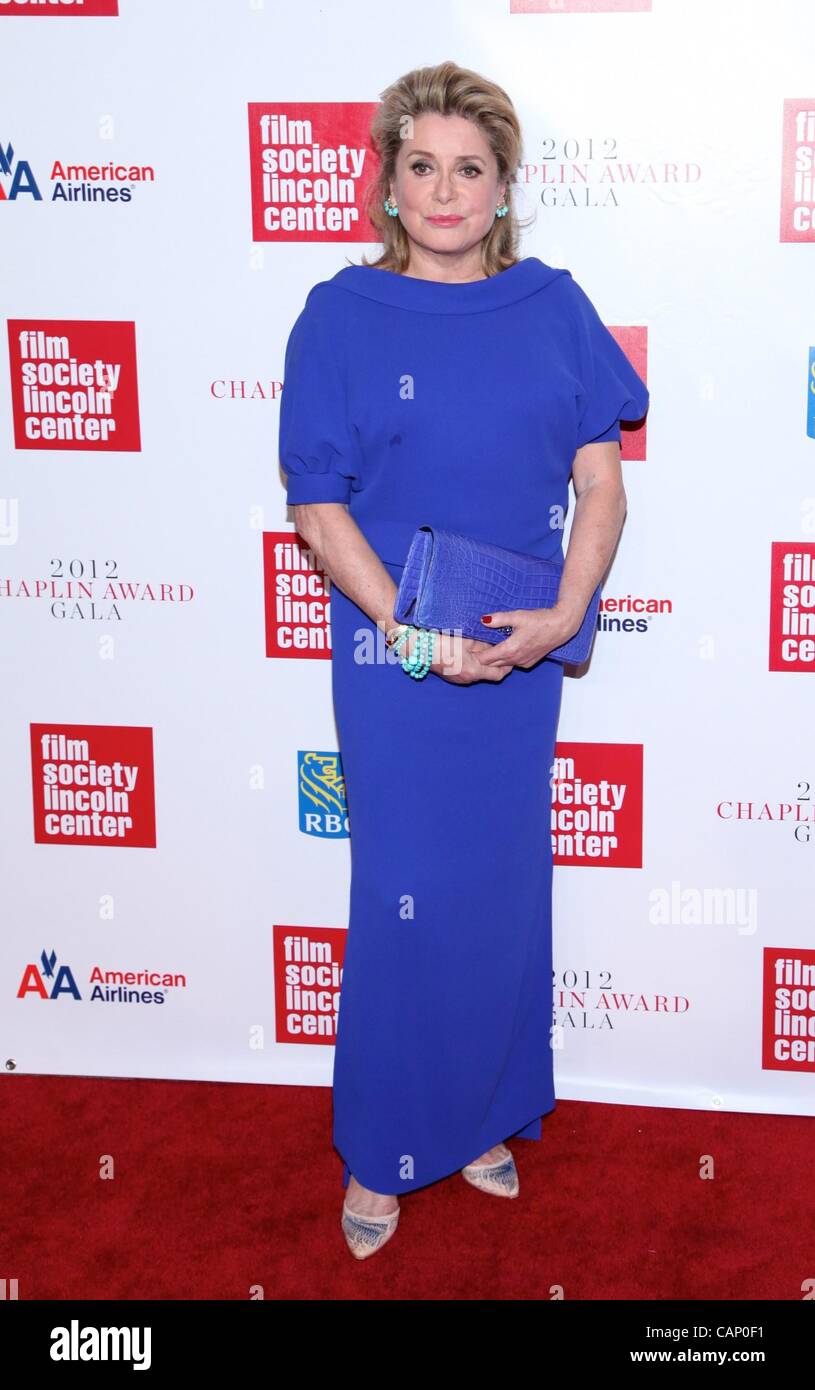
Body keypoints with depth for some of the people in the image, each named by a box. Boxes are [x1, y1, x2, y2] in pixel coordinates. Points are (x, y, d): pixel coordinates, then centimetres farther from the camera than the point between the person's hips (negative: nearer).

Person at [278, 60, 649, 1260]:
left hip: (522, 651, 3)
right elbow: (318, 504, -8)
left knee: (505, 884, 13)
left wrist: (563, 616, -13)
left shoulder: (552, 306, 2)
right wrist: (413, 629, -19)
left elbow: (601, 480, 1)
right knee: (405, 894, 4)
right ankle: (382, 1151, 21)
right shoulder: (343, 315, -6)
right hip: (394, 654, -3)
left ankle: (483, 1115, 32)